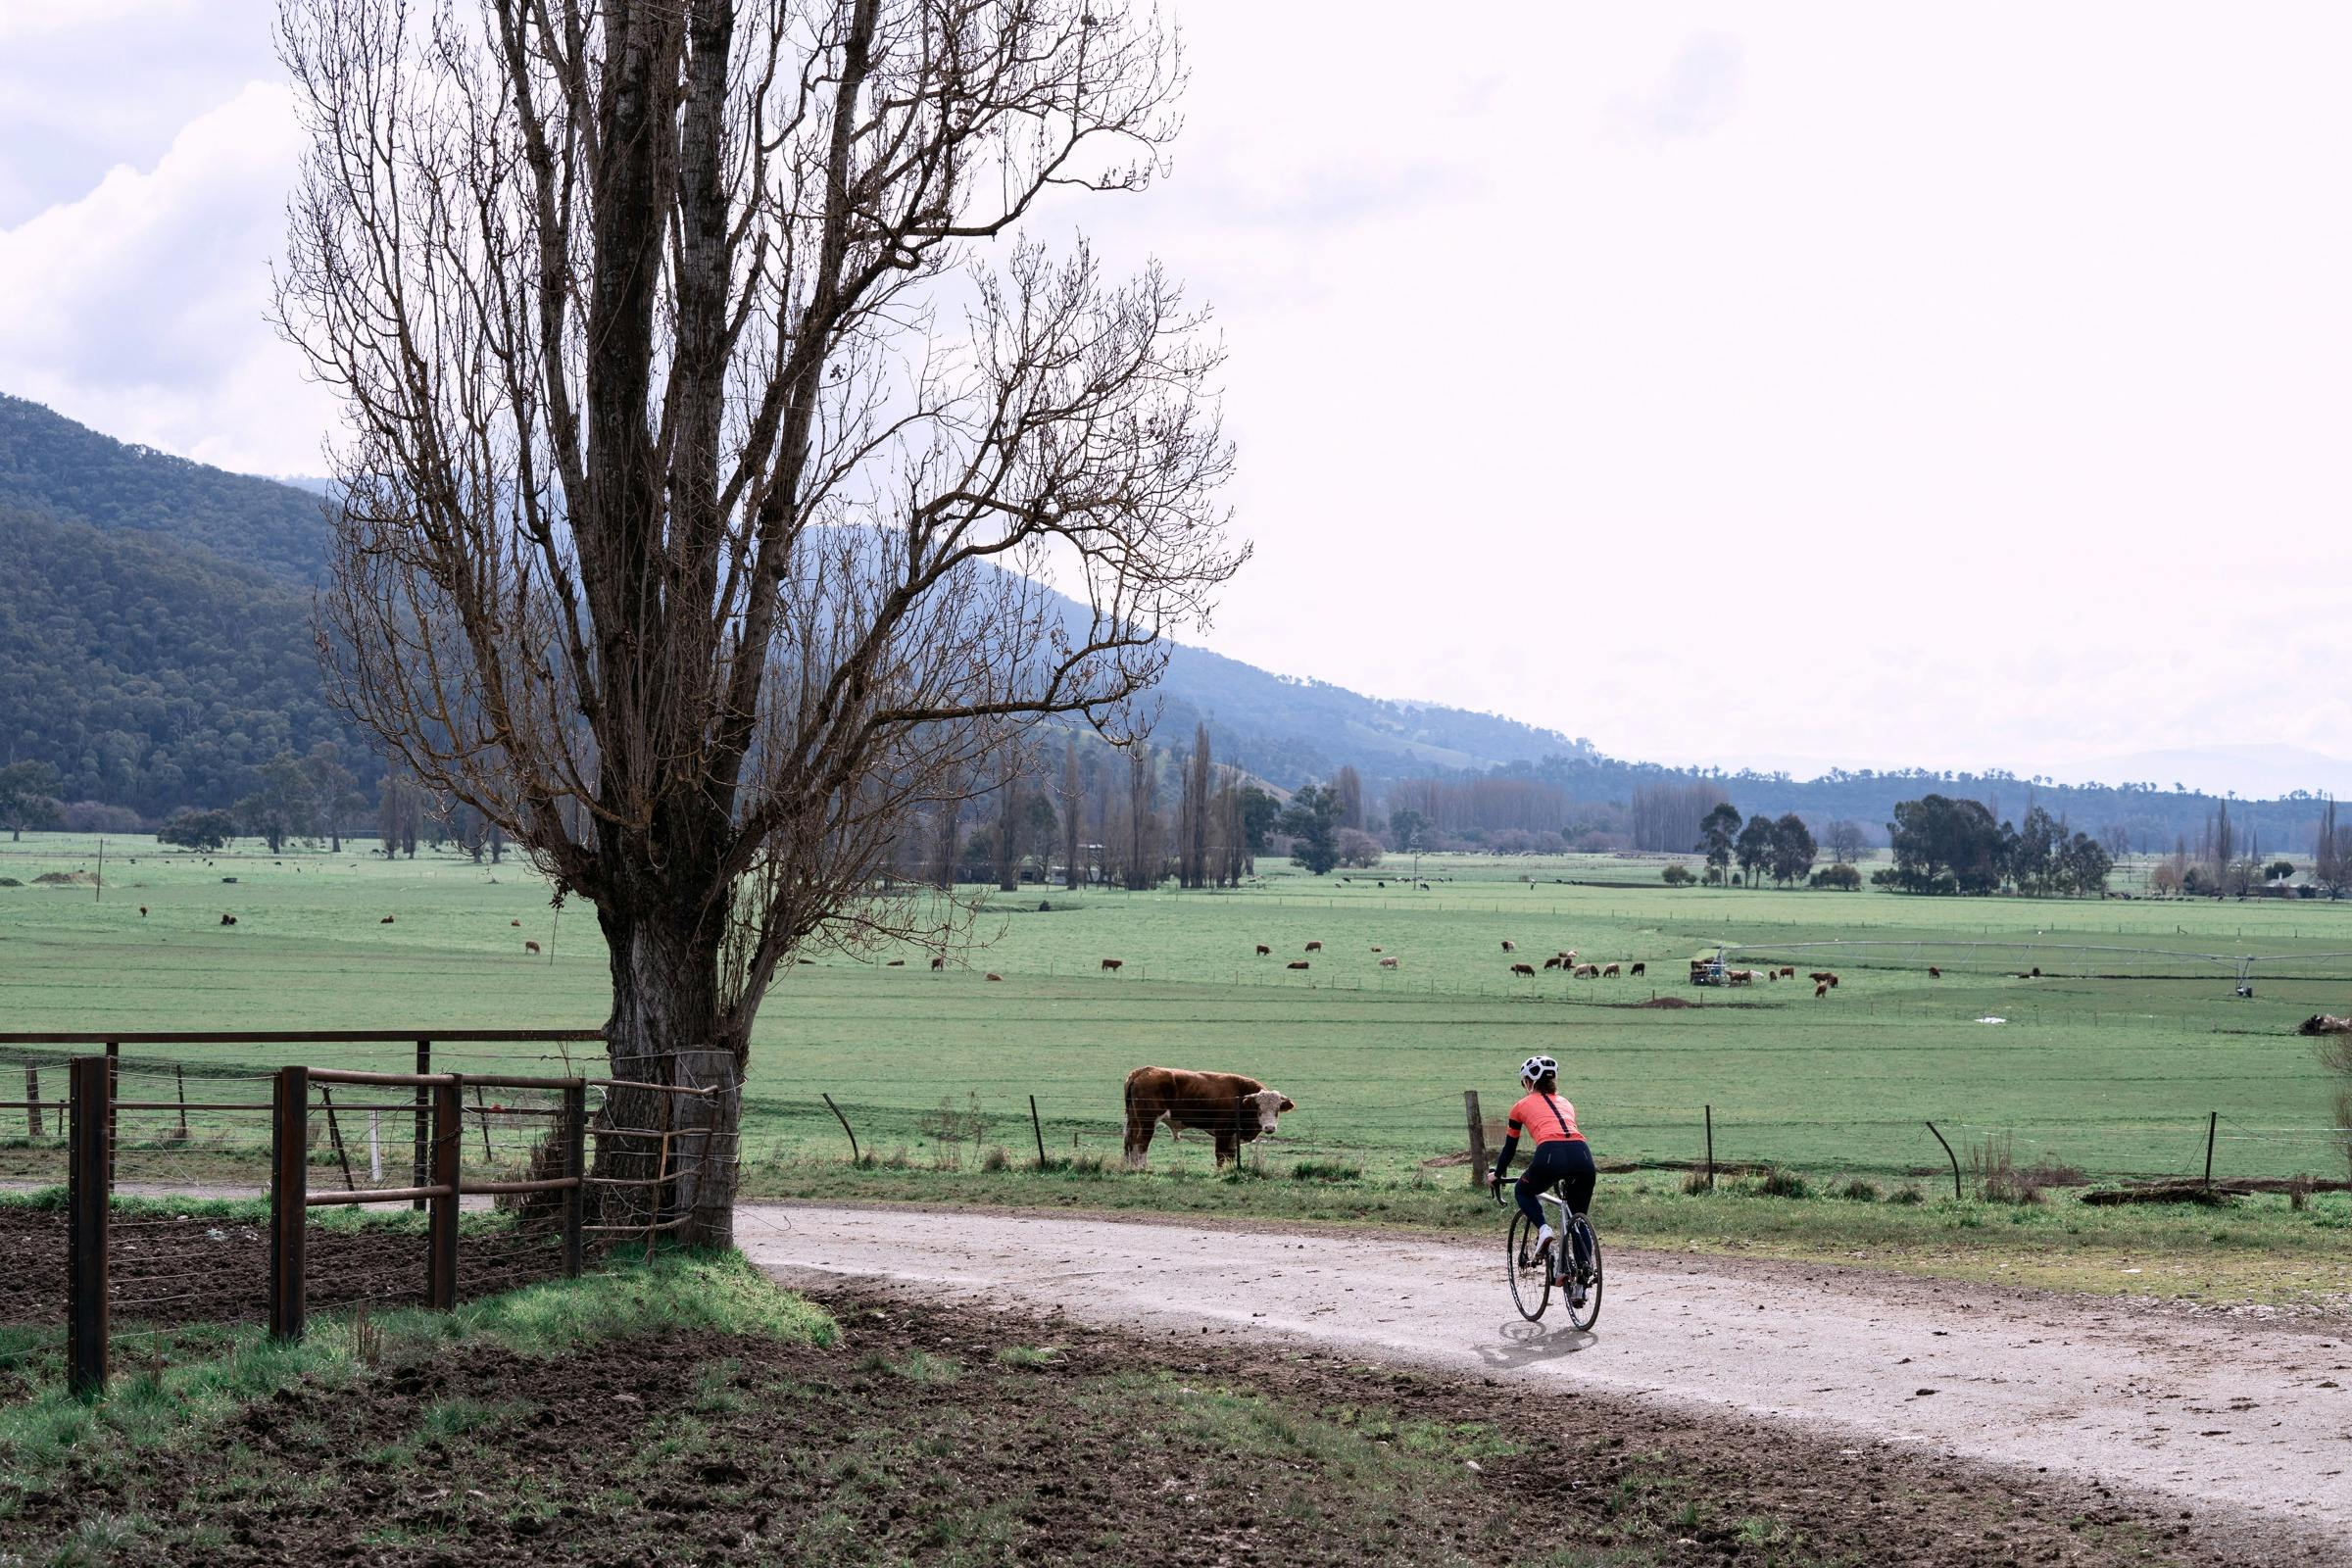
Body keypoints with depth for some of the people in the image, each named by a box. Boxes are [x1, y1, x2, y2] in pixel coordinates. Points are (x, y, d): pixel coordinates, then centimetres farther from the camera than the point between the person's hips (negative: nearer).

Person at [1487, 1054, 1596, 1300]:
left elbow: (1510, 1148, 31)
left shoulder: (1522, 1106, 23)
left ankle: (1543, 1228, 2)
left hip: (1551, 1155, -3)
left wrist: (1497, 1175, 48)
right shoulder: (1565, 1104, 33)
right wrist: (1564, 1176, 59)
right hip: (1582, 1155, 3)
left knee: (1524, 1191, 29)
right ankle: (1580, 1281, 11)